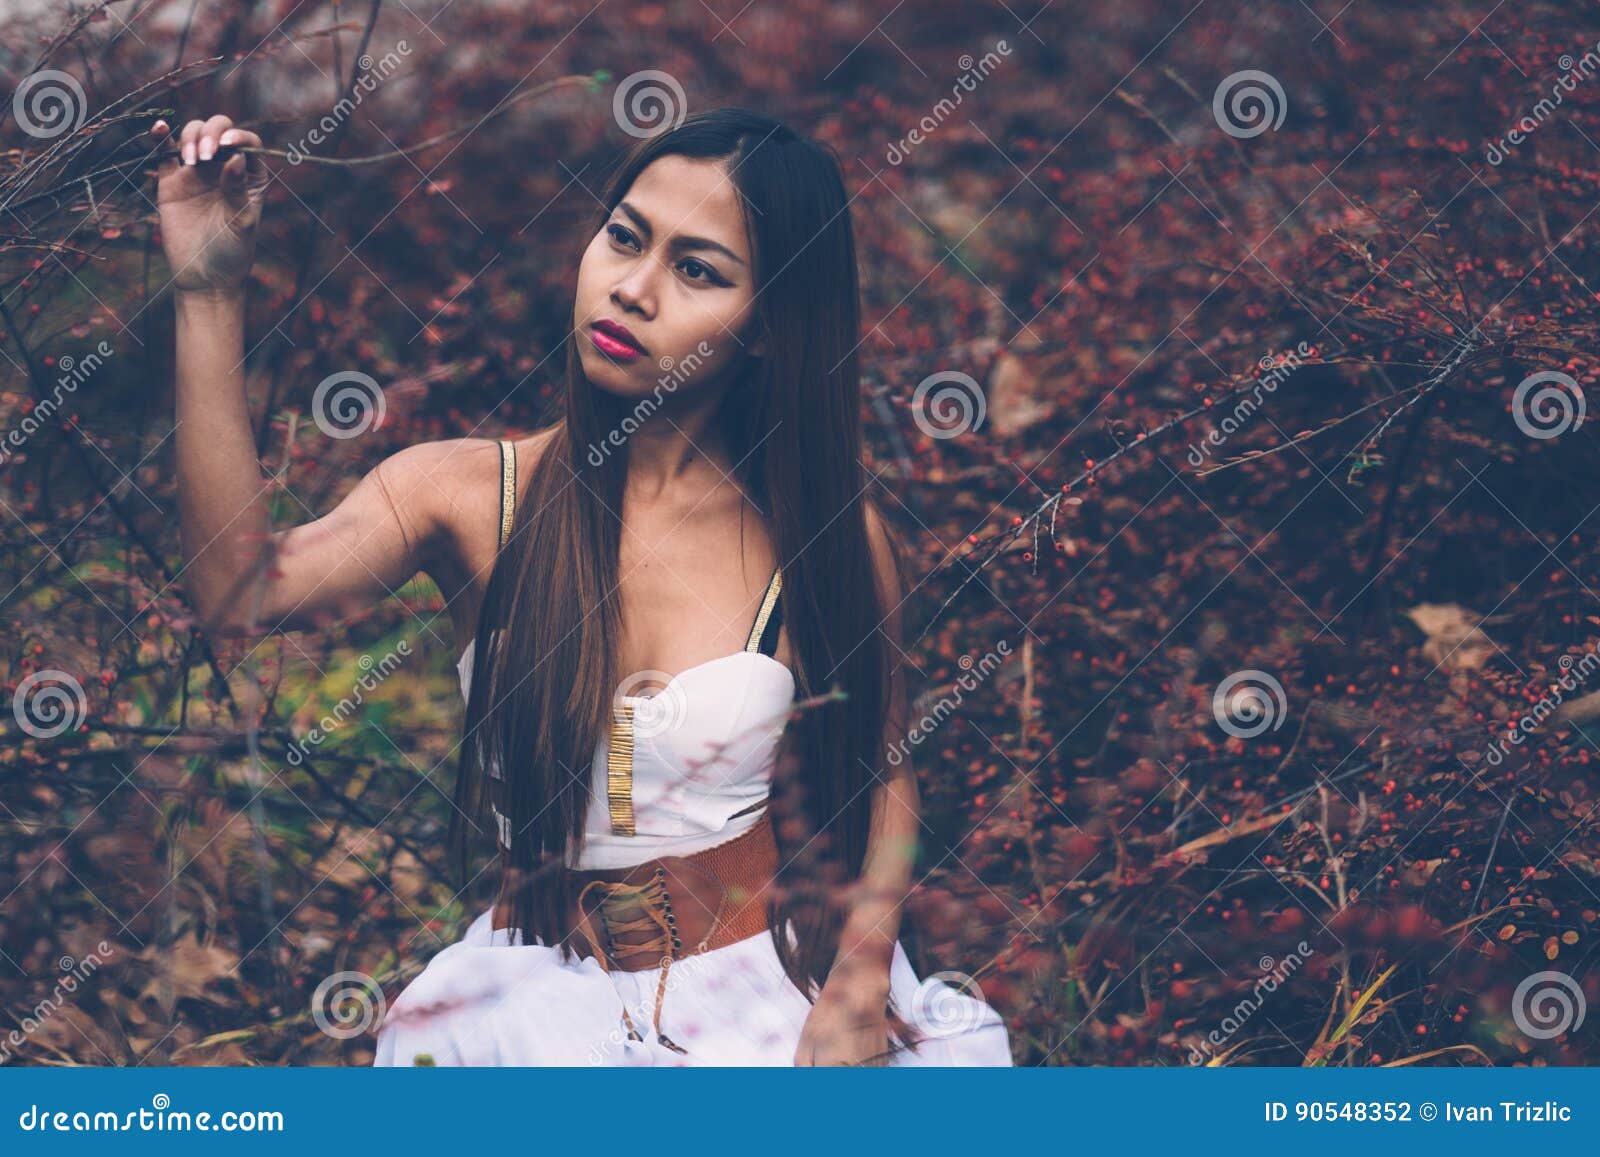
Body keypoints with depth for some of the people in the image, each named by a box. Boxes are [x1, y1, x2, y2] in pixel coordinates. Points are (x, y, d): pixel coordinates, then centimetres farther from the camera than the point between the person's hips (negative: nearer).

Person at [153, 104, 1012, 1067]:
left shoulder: (826, 531, -2)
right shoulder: (469, 493, -3)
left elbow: (884, 780, 7)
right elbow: (240, 594, -20)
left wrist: (857, 997, -10)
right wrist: (210, 292, -21)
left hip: (779, 981, 1)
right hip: (550, 992, 0)